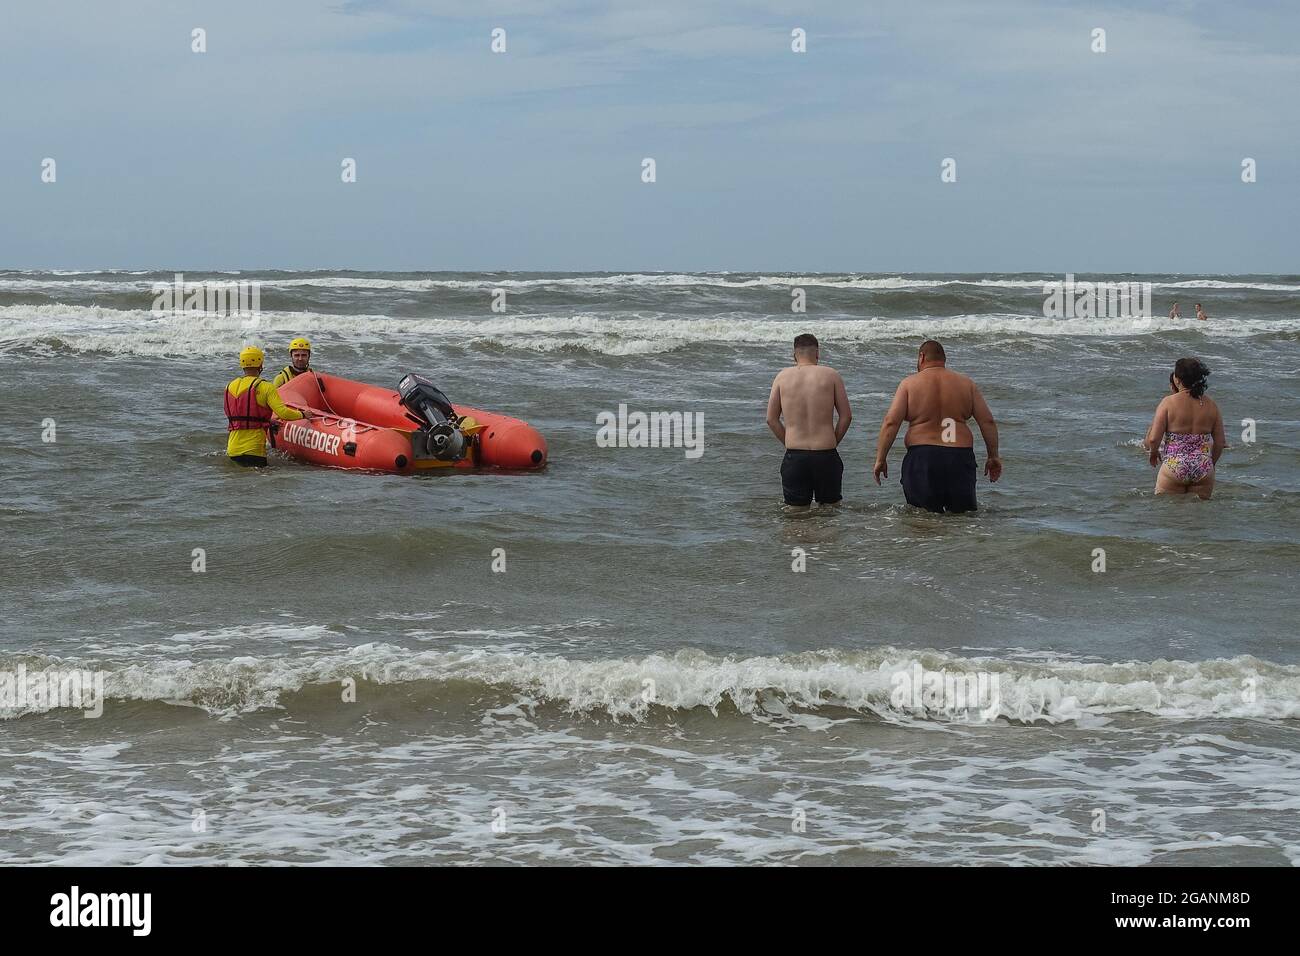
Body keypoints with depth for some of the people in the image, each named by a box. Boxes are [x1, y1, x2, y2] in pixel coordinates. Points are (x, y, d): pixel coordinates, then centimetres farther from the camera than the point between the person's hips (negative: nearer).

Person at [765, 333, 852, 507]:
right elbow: (846, 416, 2)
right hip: (826, 455, -1)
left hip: (794, 456, 1)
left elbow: (771, 419, 6)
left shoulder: (783, 376, 4)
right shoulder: (831, 375, 1)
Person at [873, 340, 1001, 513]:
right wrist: (993, 457, 16)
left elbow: (891, 423, -5)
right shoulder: (966, 384, 10)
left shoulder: (909, 384, 2)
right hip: (960, 458, 2)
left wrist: (880, 459, -1)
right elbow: (988, 422, 8)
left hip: (922, 458, -2)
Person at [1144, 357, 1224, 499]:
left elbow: (1153, 439, -10)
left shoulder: (1168, 402, -8)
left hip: (1174, 467, -3)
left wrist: (1153, 453, 12)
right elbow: (1219, 443, 8)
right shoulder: (1211, 405, 4)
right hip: (1203, 470, 3)